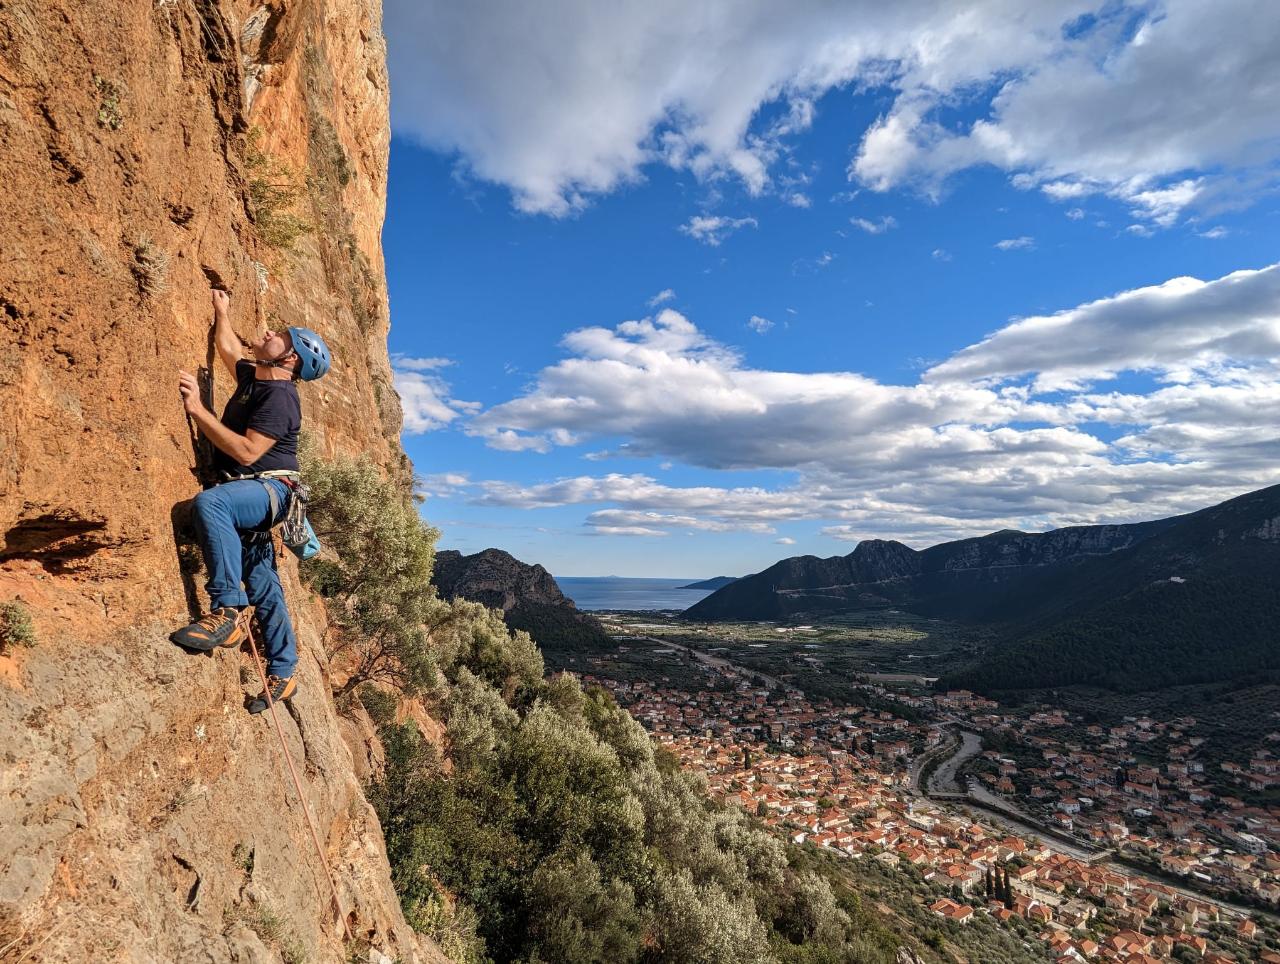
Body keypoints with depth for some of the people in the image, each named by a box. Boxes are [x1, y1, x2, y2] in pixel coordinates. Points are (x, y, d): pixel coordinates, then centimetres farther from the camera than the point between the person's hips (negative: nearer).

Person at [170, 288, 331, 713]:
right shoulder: (252, 376, 13)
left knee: (210, 502, -39)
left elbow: (247, 452, -23)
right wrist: (220, 312, 39)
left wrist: (197, 409, -20)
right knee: (263, 586, 10)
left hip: (268, 489, -9)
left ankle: (226, 612, -36)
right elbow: (228, 349, 35)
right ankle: (282, 674, 19)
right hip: (249, 494, 9)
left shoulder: (280, 396, -15)